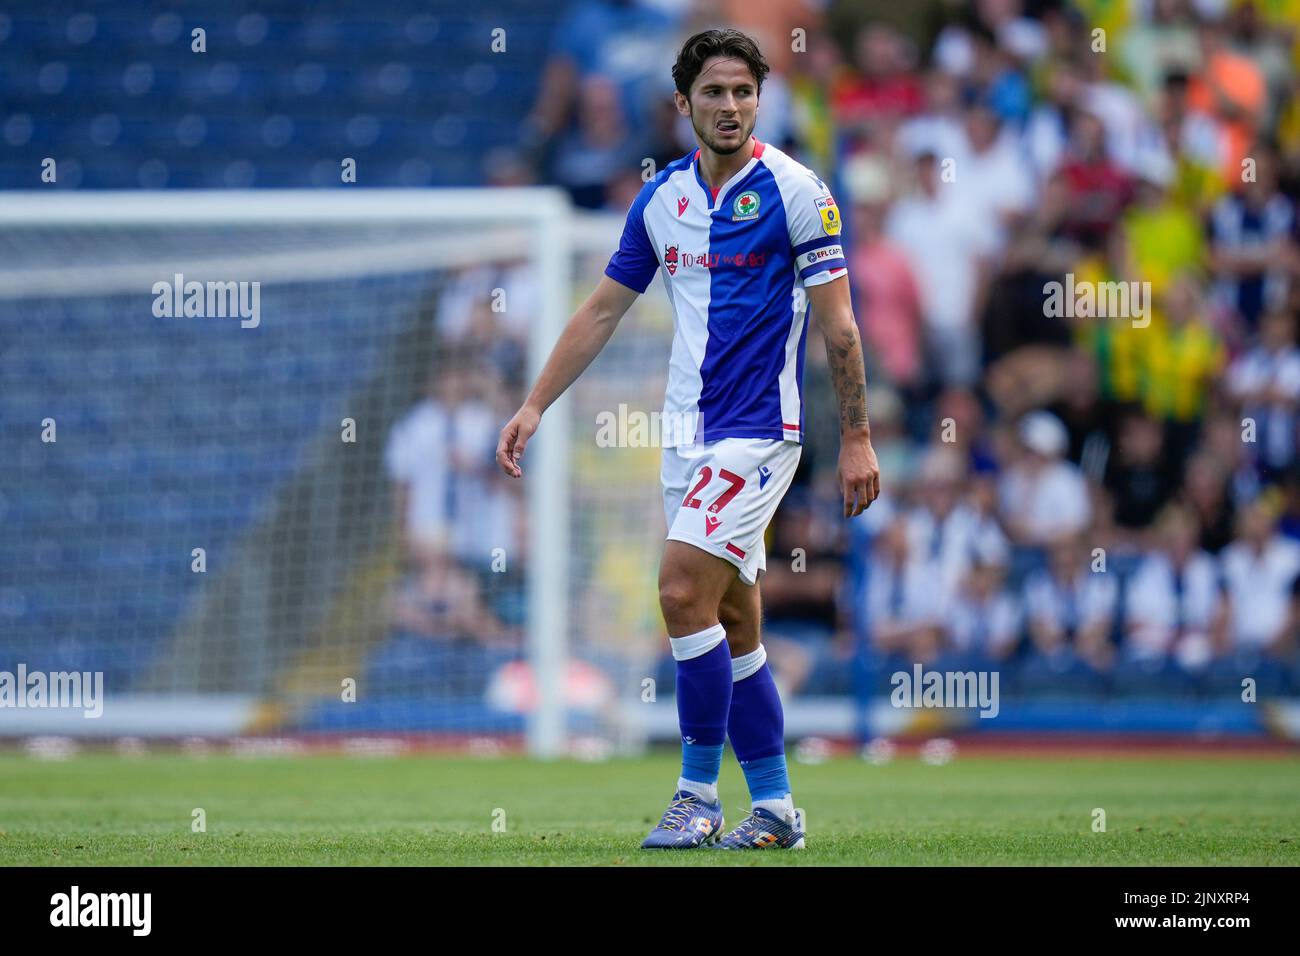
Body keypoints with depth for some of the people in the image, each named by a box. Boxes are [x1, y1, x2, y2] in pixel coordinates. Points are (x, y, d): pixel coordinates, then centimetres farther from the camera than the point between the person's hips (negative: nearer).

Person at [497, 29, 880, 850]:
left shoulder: (794, 190, -8)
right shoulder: (663, 197, 9)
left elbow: (838, 322, -7)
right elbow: (603, 311, 15)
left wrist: (857, 438, -9)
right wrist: (536, 405, 11)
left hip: (758, 428, -6)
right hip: (688, 430, 6)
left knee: (684, 592, -16)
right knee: (734, 622, 8)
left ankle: (700, 794, -9)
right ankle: (775, 809, 14)